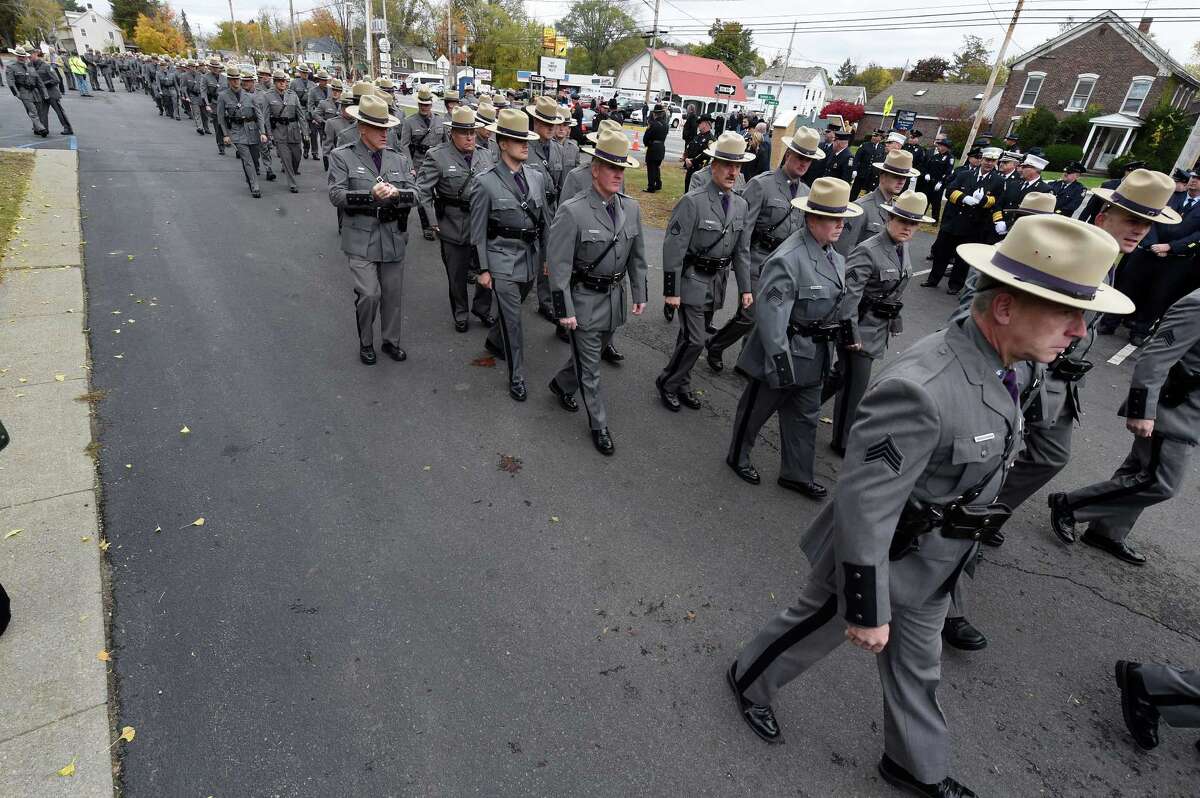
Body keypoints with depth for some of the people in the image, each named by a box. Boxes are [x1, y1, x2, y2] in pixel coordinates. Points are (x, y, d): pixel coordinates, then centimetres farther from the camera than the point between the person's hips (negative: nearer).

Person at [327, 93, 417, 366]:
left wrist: (396, 193, -20)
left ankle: (391, 341, 31)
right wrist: (371, 195, -23)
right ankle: (365, 342, 14)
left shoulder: (399, 158, 9)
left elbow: (414, 194, 2)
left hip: (393, 238, 4)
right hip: (361, 239, -3)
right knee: (369, 294, -11)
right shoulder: (342, 157, 0)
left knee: (393, 294, 11)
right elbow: (336, 195, -10)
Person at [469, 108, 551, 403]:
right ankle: (517, 377, 9)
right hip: (503, 260, -5)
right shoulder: (485, 182, -9)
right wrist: (482, 269, -7)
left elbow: (545, 221, 12)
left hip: (531, 258, 5)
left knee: (511, 310, 20)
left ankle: (494, 340, 49)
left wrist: (548, 256, 12)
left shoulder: (537, 177, 5)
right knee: (512, 319, -3)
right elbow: (478, 230, -6)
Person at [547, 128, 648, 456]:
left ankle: (561, 384, 49)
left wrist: (640, 294, 10)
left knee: (596, 352, 22)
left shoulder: (631, 208, 0)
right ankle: (598, 424, 22)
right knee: (589, 366, 5)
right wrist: (564, 310, -16)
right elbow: (558, 265, -16)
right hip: (585, 300, -6)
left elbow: (637, 256, 10)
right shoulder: (572, 211, -18)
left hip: (616, 297, 6)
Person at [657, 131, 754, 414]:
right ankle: (668, 383, 16)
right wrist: (671, 291, -16)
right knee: (694, 340, -7)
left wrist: (745, 288, 6)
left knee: (690, 336, 16)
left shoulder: (741, 205, 5)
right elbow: (673, 248, -16)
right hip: (692, 280, -6)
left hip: (717, 282, 6)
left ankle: (681, 385, 31)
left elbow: (742, 250, 11)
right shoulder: (692, 202, -16)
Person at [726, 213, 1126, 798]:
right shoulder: (919, 388, -37)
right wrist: (866, 610, -23)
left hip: (930, 564, 8)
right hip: (878, 558, -8)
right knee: (814, 630, 19)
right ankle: (748, 681, 49)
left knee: (916, 664, 27)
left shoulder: (994, 365, -5)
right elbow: (864, 506, -32)